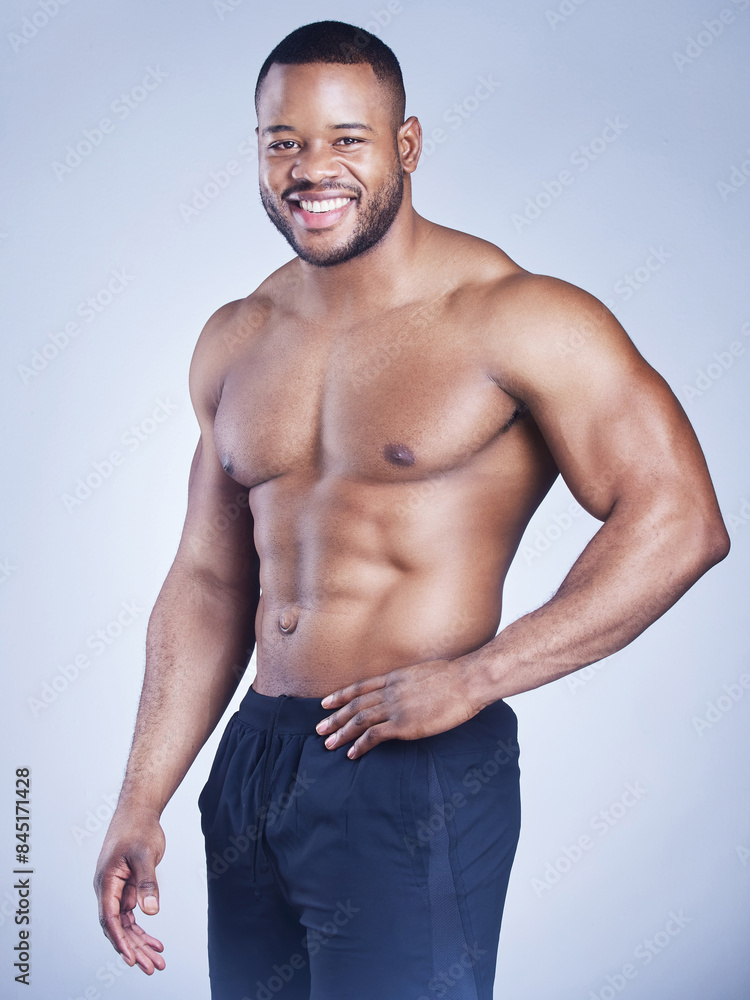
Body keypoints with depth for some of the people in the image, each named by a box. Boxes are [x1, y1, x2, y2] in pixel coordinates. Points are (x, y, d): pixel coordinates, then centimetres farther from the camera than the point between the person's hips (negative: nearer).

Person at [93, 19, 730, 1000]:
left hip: (415, 781, -6)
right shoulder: (233, 344, 9)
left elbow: (679, 522, -13)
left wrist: (476, 676, -18)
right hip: (250, 766, 6)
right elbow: (209, 582, 12)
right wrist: (140, 804, 10)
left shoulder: (515, 319, -10)